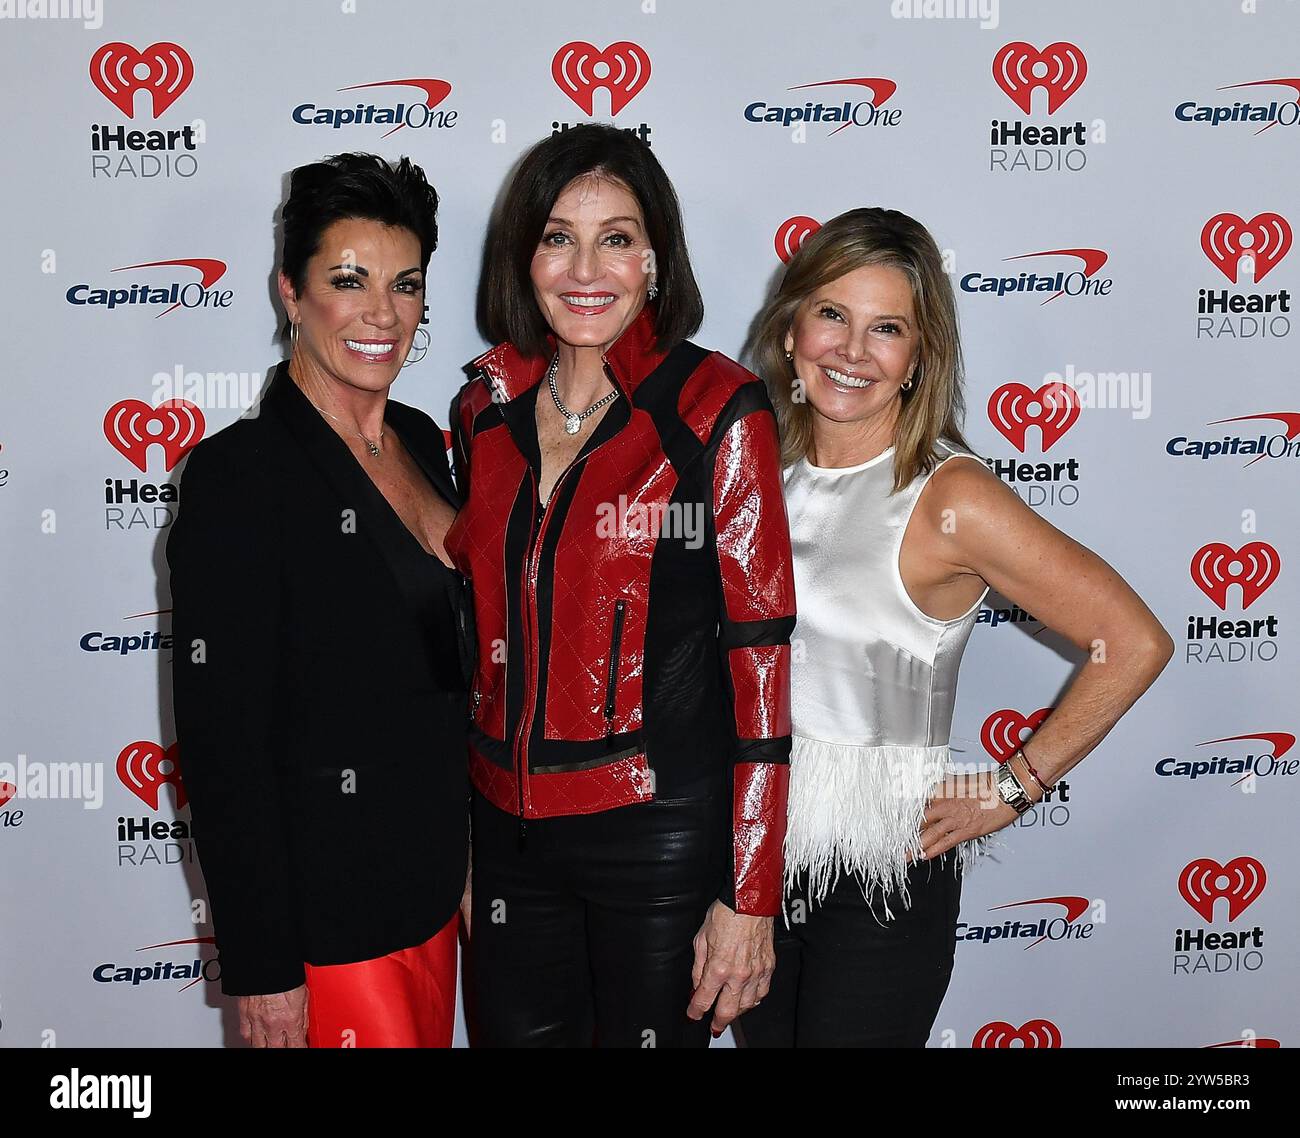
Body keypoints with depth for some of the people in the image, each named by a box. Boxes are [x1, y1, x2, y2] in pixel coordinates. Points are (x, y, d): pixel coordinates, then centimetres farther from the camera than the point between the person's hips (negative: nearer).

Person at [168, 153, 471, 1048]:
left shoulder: (421, 441, 5)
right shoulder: (239, 473, -17)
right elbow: (222, 739, -18)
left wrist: (462, 862, 15)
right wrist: (260, 970, -16)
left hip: (430, 887, 7)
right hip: (324, 916, -7)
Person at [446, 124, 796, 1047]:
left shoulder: (717, 411, -11)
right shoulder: (487, 408, 4)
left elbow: (762, 651, -12)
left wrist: (750, 898, -13)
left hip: (661, 829, -4)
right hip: (510, 824, 5)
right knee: (516, 1033, 19)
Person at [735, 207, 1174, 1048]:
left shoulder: (950, 499, -17)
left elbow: (1135, 643, -16)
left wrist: (1012, 791, -12)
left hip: (885, 871, -5)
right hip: (757, 846, 6)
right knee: (766, 1034, 19)